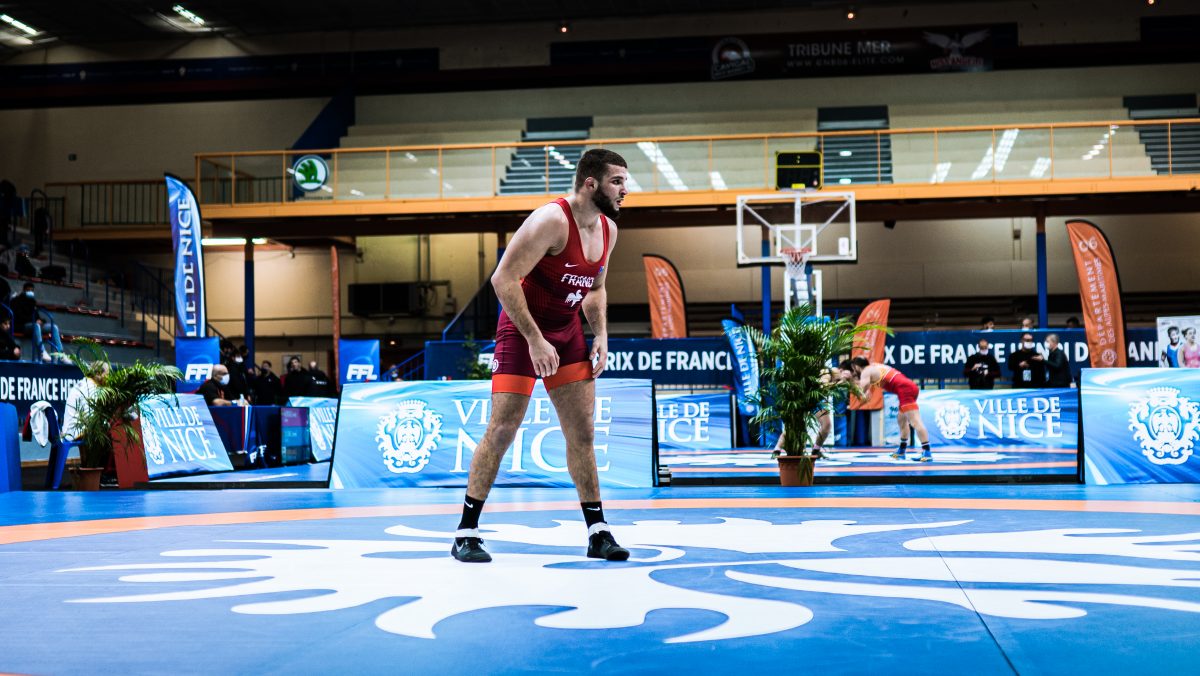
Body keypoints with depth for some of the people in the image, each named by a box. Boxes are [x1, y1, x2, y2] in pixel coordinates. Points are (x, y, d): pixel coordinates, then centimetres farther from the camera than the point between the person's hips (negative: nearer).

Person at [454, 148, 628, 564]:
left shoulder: (608, 229, 3)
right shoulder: (552, 221, -22)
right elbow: (503, 278, -24)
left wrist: (601, 336, 2)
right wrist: (535, 339, -25)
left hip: (567, 332, 7)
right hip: (521, 330, -7)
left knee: (582, 432, 5)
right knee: (502, 429, -8)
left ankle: (598, 533, 11)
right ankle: (466, 532, 2)